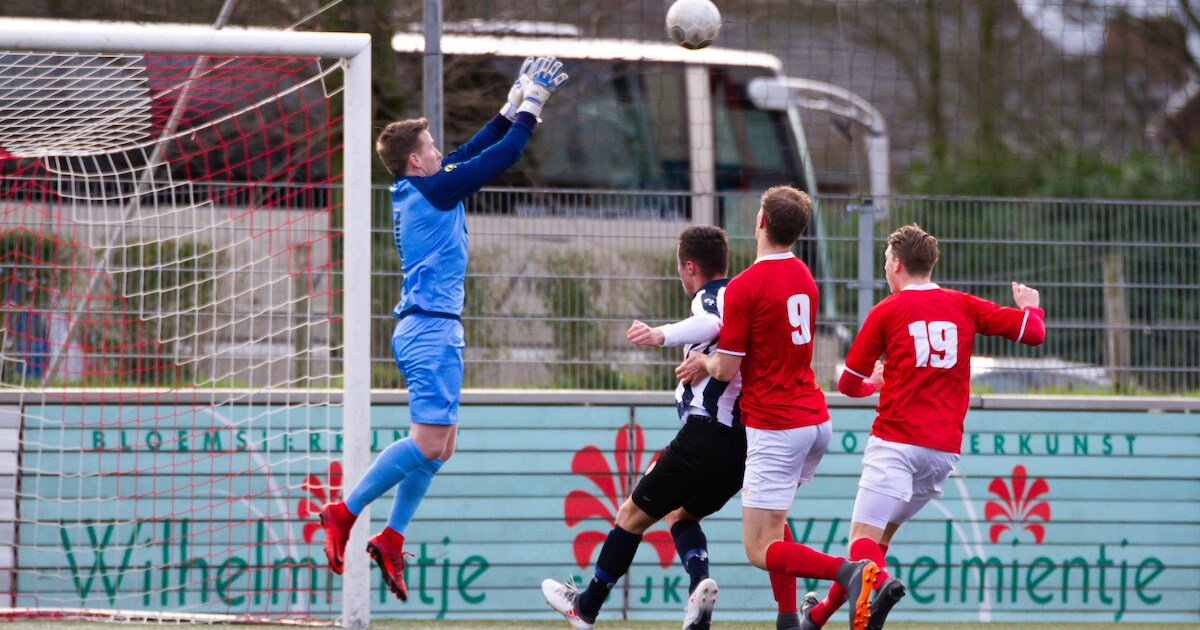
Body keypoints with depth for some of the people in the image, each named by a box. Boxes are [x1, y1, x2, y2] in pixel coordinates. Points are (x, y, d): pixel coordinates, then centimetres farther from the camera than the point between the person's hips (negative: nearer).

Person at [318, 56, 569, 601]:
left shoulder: (414, 191, 14)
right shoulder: (432, 191, -11)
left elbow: (474, 152, 26)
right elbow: (500, 156, -8)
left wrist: (513, 106, 25)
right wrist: (529, 106, 3)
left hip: (425, 328, 10)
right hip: (432, 329, -10)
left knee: (440, 446, 11)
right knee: (429, 443, -13)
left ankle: (391, 539, 10)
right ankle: (344, 514, -11)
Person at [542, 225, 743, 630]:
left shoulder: (712, 296, -8)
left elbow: (712, 324, -32)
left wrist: (661, 335, -45)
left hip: (705, 435, -8)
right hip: (744, 446, 8)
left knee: (634, 514, 9)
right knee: (681, 515, 24)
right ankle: (700, 582, -6)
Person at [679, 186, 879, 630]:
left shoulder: (744, 287, -15)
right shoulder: (803, 278, 11)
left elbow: (727, 370, -12)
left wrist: (704, 361, 11)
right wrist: (709, 360, 18)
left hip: (774, 426, -8)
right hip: (816, 420, 8)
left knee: (760, 550, -8)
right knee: (771, 517, 27)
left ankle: (849, 571, -30)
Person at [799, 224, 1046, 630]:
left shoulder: (887, 311, 2)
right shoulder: (964, 306, 10)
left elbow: (849, 384, 8)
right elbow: (1032, 332, 8)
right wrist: (1030, 307, 32)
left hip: (897, 440, -5)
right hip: (946, 448, 5)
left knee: (863, 536, -12)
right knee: (882, 532, 17)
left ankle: (880, 582, -45)